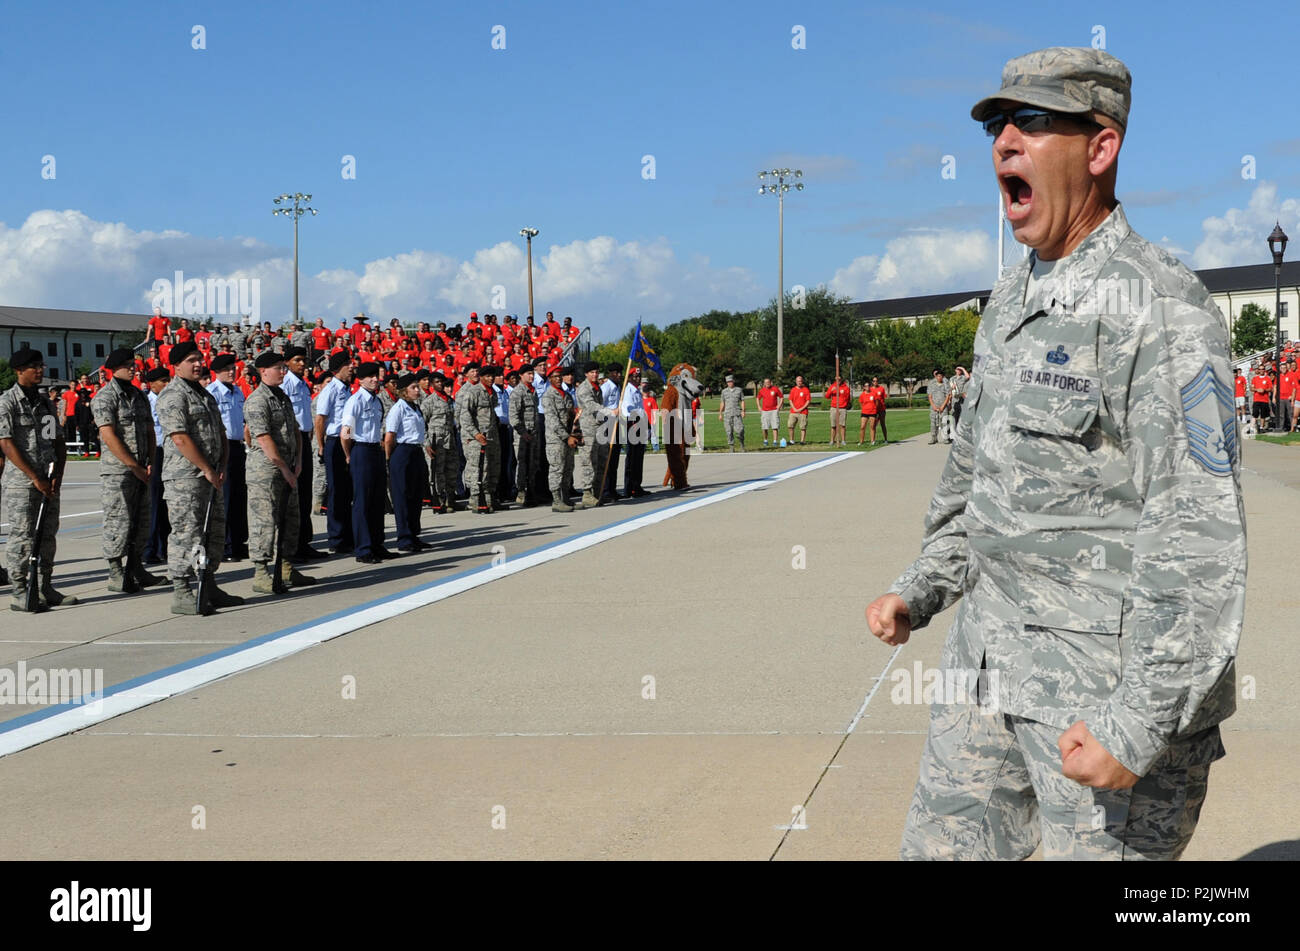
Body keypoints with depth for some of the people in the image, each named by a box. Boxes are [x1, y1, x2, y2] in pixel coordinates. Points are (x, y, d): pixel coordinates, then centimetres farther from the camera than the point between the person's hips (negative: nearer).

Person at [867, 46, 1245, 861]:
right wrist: (920, 592, 16)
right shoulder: (1013, 299, 11)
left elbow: (1202, 535, -21)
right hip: (993, 656, 8)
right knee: (942, 844, 15)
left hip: (1111, 681, -8)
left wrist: (1141, 723, -24)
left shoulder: (1158, 304, -16)